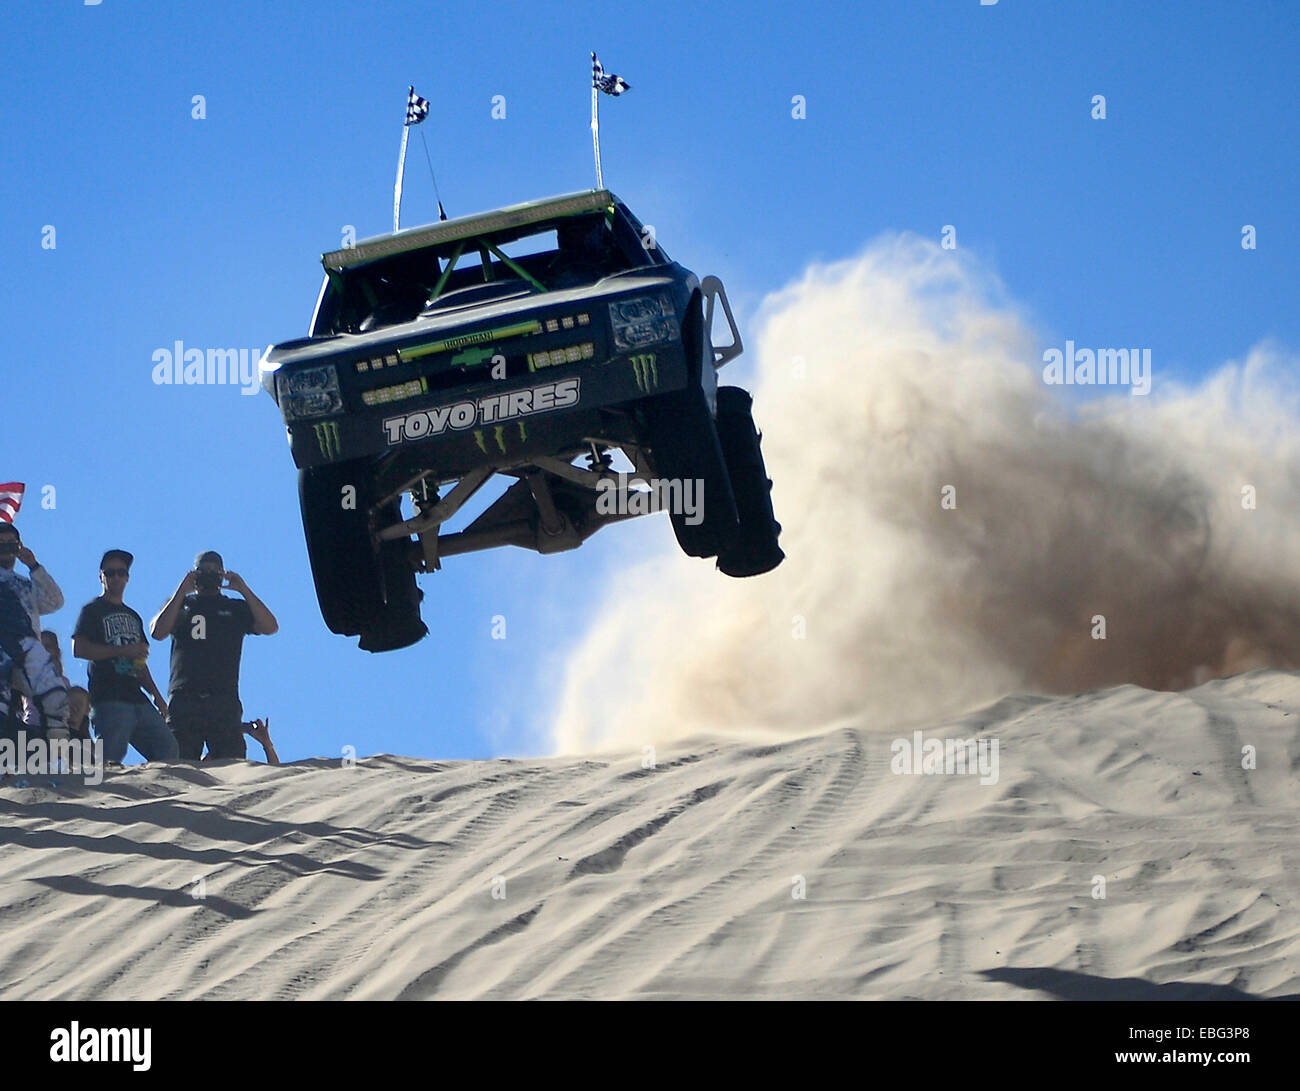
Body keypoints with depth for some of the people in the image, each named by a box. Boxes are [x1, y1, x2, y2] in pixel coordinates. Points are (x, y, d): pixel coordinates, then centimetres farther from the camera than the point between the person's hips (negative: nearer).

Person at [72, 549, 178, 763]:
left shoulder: (133, 617, 26)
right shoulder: (93, 610, 5)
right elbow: (78, 649, -9)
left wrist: (156, 695, 15)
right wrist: (123, 651, -12)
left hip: (137, 699, 7)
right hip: (109, 699, -7)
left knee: (167, 751, -3)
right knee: (109, 763, -16)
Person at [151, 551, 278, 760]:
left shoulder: (236, 608, 20)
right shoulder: (179, 604, 20)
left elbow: (270, 627, 4)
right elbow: (158, 632, 1)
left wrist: (244, 590, 1)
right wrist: (182, 592, -1)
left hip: (225, 699, 0)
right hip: (184, 698, 0)